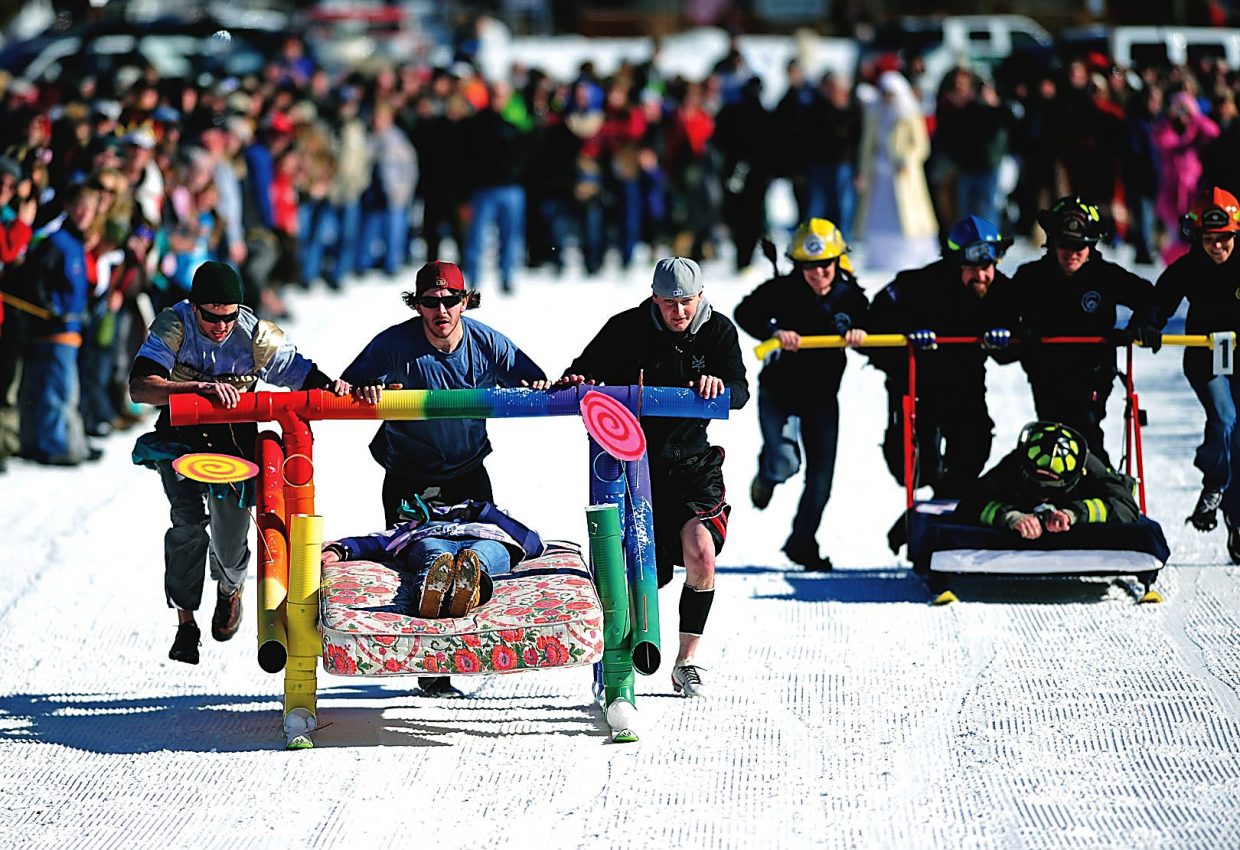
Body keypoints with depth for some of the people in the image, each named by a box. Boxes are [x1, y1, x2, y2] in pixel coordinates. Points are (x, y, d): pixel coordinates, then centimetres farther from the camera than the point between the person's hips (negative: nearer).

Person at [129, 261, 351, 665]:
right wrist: (200, 387, -49)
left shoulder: (257, 335, -19)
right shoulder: (173, 326, -23)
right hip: (181, 437, -1)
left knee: (229, 544, 3)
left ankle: (230, 589, 41)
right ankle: (185, 622, -7)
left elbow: (307, 376, -17)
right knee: (189, 521, -22)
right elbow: (139, 388, -35)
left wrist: (342, 390, -40)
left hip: (234, 438, 1)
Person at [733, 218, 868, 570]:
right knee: (785, 463, -21)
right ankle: (767, 475, 18)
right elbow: (745, 312, -21)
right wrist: (775, 331, -39)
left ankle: (802, 544, 24)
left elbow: (869, 325, -14)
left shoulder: (850, 296, -9)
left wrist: (858, 333, -38)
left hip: (822, 396, 3)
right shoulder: (783, 290, -16)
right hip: (779, 391, -3)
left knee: (821, 479, 4)